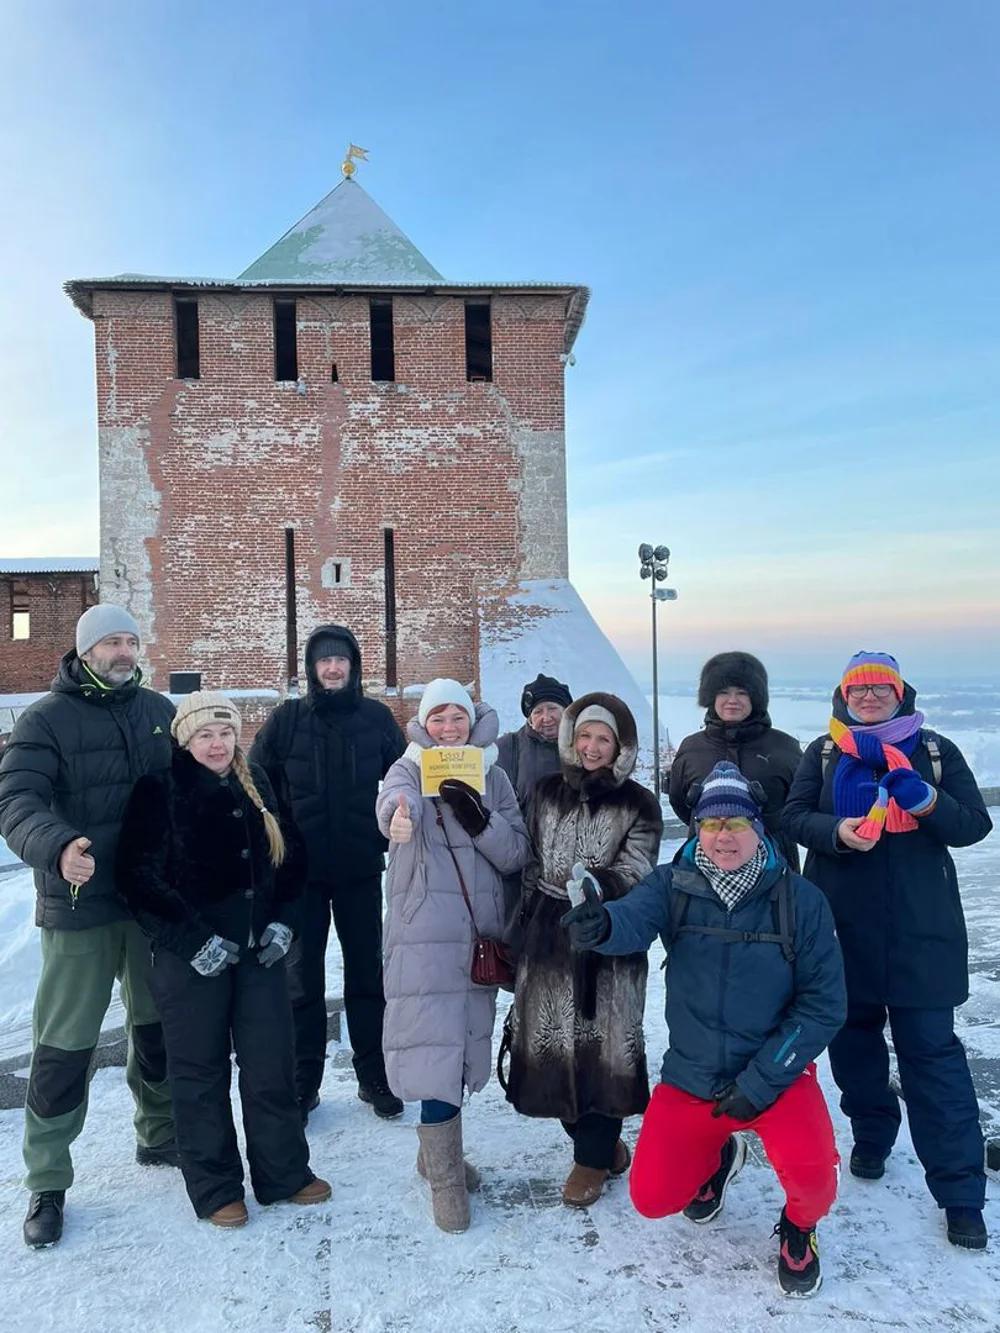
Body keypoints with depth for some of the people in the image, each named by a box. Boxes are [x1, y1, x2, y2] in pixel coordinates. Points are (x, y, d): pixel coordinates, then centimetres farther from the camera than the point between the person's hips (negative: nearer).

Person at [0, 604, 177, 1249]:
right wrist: (57, 846, -39)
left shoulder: (160, 710, 5)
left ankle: (160, 1135, 39)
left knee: (159, 1024, 18)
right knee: (64, 1044, 4)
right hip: (80, 906, -4)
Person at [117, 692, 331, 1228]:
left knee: (272, 1066, 10)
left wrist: (281, 922, 2)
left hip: (260, 952, 4)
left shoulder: (255, 784, 8)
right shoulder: (159, 792, -8)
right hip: (192, 959, -4)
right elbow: (139, 879, -12)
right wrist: (194, 940, -16)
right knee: (201, 1074, 9)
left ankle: (283, 1173, 28)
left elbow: (286, 858, 15)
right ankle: (215, 1188, 26)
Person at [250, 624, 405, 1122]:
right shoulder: (286, 720, -3)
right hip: (301, 870, -1)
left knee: (367, 971, 10)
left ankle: (374, 1076, 24)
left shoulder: (377, 718, 0)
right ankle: (303, 1082, 22)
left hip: (362, 870, 1)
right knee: (302, 976, 9)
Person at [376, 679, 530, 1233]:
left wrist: (478, 819, -17)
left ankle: (437, 1152, 37)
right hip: (425, 933, -4)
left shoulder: (492, 775, 6)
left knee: (463, 1043, 15)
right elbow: (395, 799, -29)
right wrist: (399, 815, -53)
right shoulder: (409, 769, -3)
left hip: (479, 932, 4)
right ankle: (445, 1179, 13)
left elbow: (517, 855, 1)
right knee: (435, 1047, -6)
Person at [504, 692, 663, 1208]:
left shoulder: (638, 804, -2)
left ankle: (594, 1156, 24)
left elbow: (638, 865, -15)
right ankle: (602, 1143, 29)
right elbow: (530, 861, 13)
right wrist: (522, 921, 11)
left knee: (603, 1041, 2)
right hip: (548, 932, 4)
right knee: (552, 1041, 8)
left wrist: (608, 881, -36)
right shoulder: (548, 791, 8)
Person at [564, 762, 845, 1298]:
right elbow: (632, 920, -30)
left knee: (808, 1169, -27)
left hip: (774, 1075, -2)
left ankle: (799, 1226, 11)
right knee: (653, 1197, -1)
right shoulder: (672, 886, -10)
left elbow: (824, 1003, -10)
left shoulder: (799, 899, -13)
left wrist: (761, 1080, -16)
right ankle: (716, 1156, 33)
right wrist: (600, 926, -55)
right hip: (688, 1078, 2)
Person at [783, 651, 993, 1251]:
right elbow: (794, 816, -1)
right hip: (845, 924, 2)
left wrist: (925, 801, -20)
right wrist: (837, 831, -20)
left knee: (932, 1048, -2)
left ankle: (961, 1192, 8)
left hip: (921, 926, -2)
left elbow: (974, 824, -1)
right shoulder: (824, 752, 6)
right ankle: (872, 1135, 37)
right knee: (854, 1034, 14)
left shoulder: (937, 750, 4)